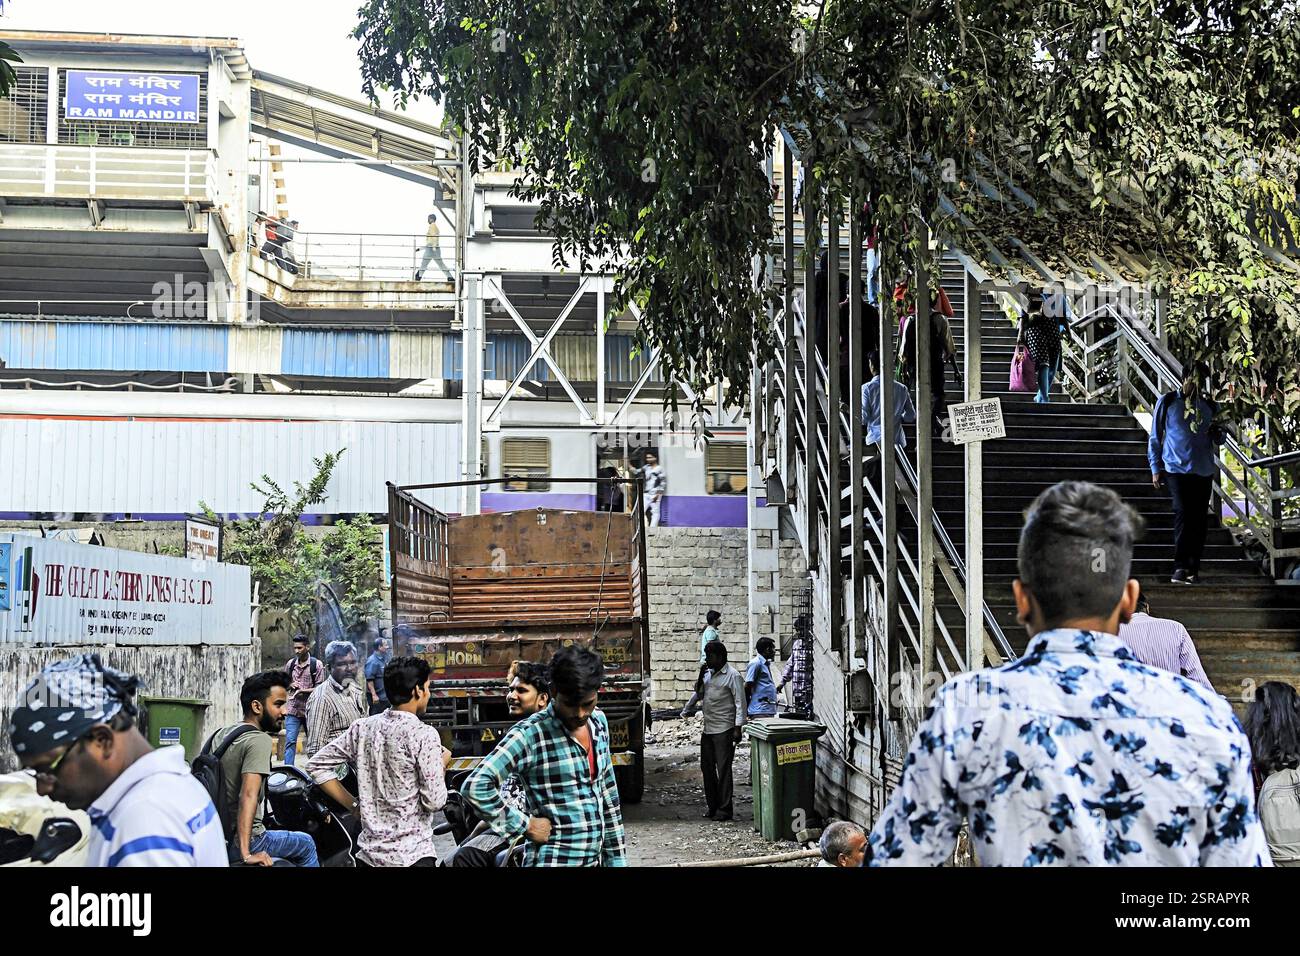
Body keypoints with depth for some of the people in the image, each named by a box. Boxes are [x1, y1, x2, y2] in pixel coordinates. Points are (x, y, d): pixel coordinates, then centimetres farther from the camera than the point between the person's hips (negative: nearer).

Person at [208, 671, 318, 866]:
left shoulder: (219, 734, 8)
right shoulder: (260, 741, -16)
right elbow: (249, 795, -27)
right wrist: (246, 854, -30)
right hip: (242, 842, -8)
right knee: (306, 844, 15)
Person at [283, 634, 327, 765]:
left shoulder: (316, 665, -5)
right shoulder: (290, 664, 7)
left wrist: (303, 691, -20)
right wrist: (291, 685, -4)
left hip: (310, 710, -2)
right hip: (293, 710, 2)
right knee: (290, 741, -8)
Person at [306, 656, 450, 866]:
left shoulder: (362, 728, 4)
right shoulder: (423, 734, -13)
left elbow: (316, 765, 8)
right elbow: (434, 801, -13)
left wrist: (354, 804, 9)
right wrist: (442, 765, 5)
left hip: (369, 851, 5)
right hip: (412, 855, -5)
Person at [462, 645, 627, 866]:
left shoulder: (598, 722, 6)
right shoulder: (531, 734, -14)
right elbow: (476, 787, -23)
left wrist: (617, 857, 13)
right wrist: (525, 825, -16)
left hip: (595, 860, 6)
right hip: (554, 861, -6)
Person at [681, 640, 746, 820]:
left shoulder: (732, 676, -9)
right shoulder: (707, 674, 13)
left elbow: (740, 703, -13)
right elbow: (698, 694, 27)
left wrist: (738, 728, -18)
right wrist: (686, 711, 23)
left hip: (724, 730, -8)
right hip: (707, 729, 8)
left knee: (723, 769, -5)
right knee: (707, 767, 9)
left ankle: (725, 809, 0)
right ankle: (712, 805, 19)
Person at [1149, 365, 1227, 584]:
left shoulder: (1210, 407, 14)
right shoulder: (1167, 402, 5)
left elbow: (1219, 439, 23)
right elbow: (1155, 437, 7)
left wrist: (1218, 433, -2)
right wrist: (1156, 468, 0)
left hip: (1204, 471, 4)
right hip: (1176, 468, -4)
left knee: (1199, 519, 3)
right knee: (1183, 513, -16)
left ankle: (1193, 569, 8)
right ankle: (1181, 567, -18)